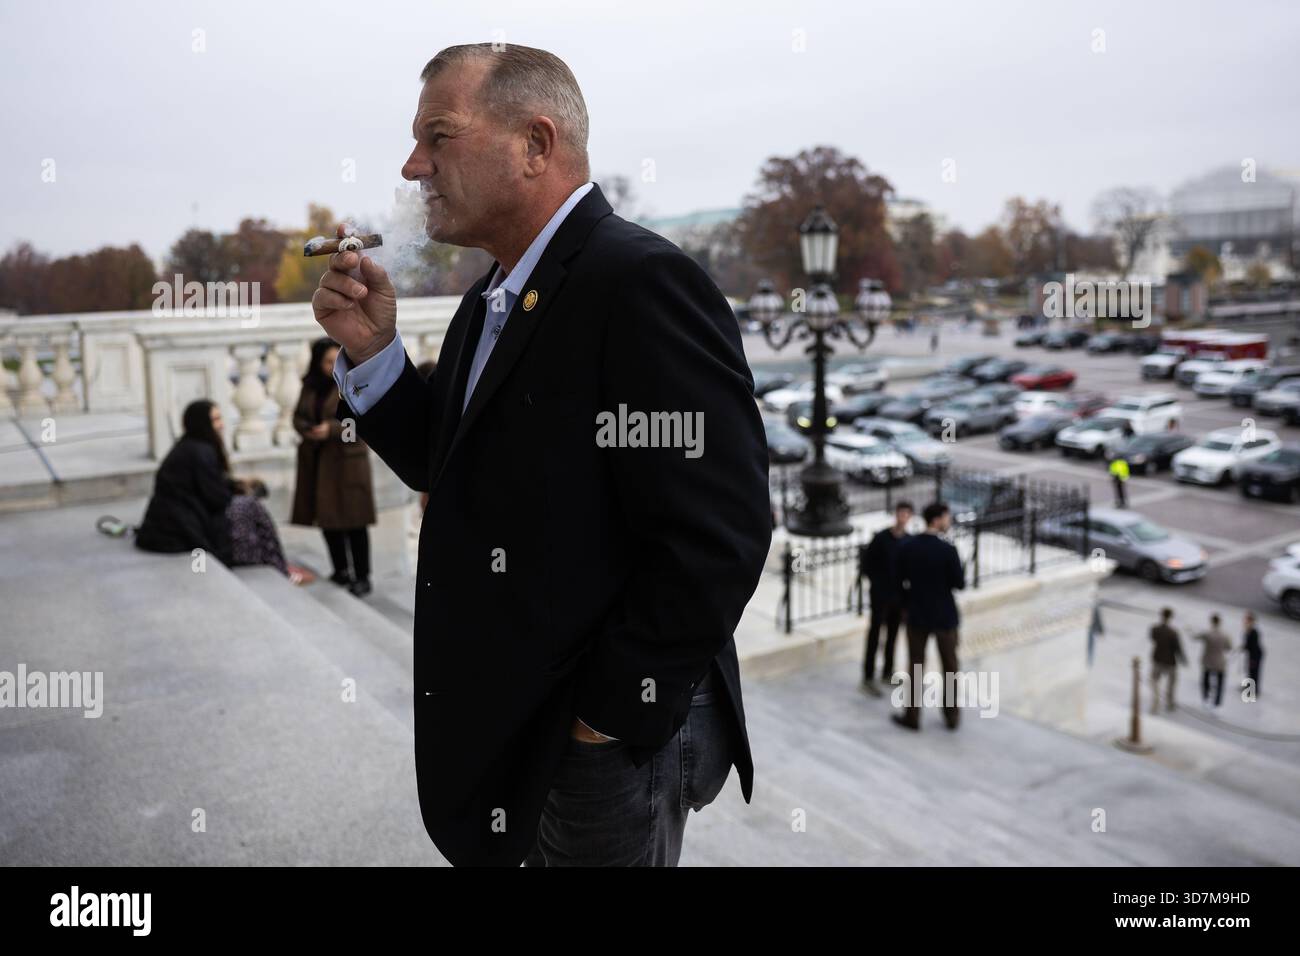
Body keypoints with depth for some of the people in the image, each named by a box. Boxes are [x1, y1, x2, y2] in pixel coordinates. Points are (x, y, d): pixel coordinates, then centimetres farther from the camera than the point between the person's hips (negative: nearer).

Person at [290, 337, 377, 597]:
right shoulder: (310, 386, 10)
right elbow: (298, 416, 13)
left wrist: (332, 429, -23)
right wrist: (307, 430, -9)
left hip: (347, 459, -6)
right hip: (316, 461, 6)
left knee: (353, 520, -4)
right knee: (327, 519, 11)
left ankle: (362, 577, 4)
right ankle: (341, 571, 26)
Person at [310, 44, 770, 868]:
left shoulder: (644, 284, -21)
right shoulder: (494, 300, 8)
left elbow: (717, 537, -26)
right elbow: (457, 473, 12)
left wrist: (608, 714, -17)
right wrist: (372, 351, -2)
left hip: (613, 734, -8)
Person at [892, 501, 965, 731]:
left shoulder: (905, 546, -8)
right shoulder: (948, 550, -19)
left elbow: (899, 578, 2)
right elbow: (959, 584, -12)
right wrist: (960, 570, 9)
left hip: (917, 615, 2)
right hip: (945, 616, -2)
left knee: (916, 666, 12)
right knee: (950, 666, 14)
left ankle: (912, 716, 18)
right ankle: (952, 715, 23)